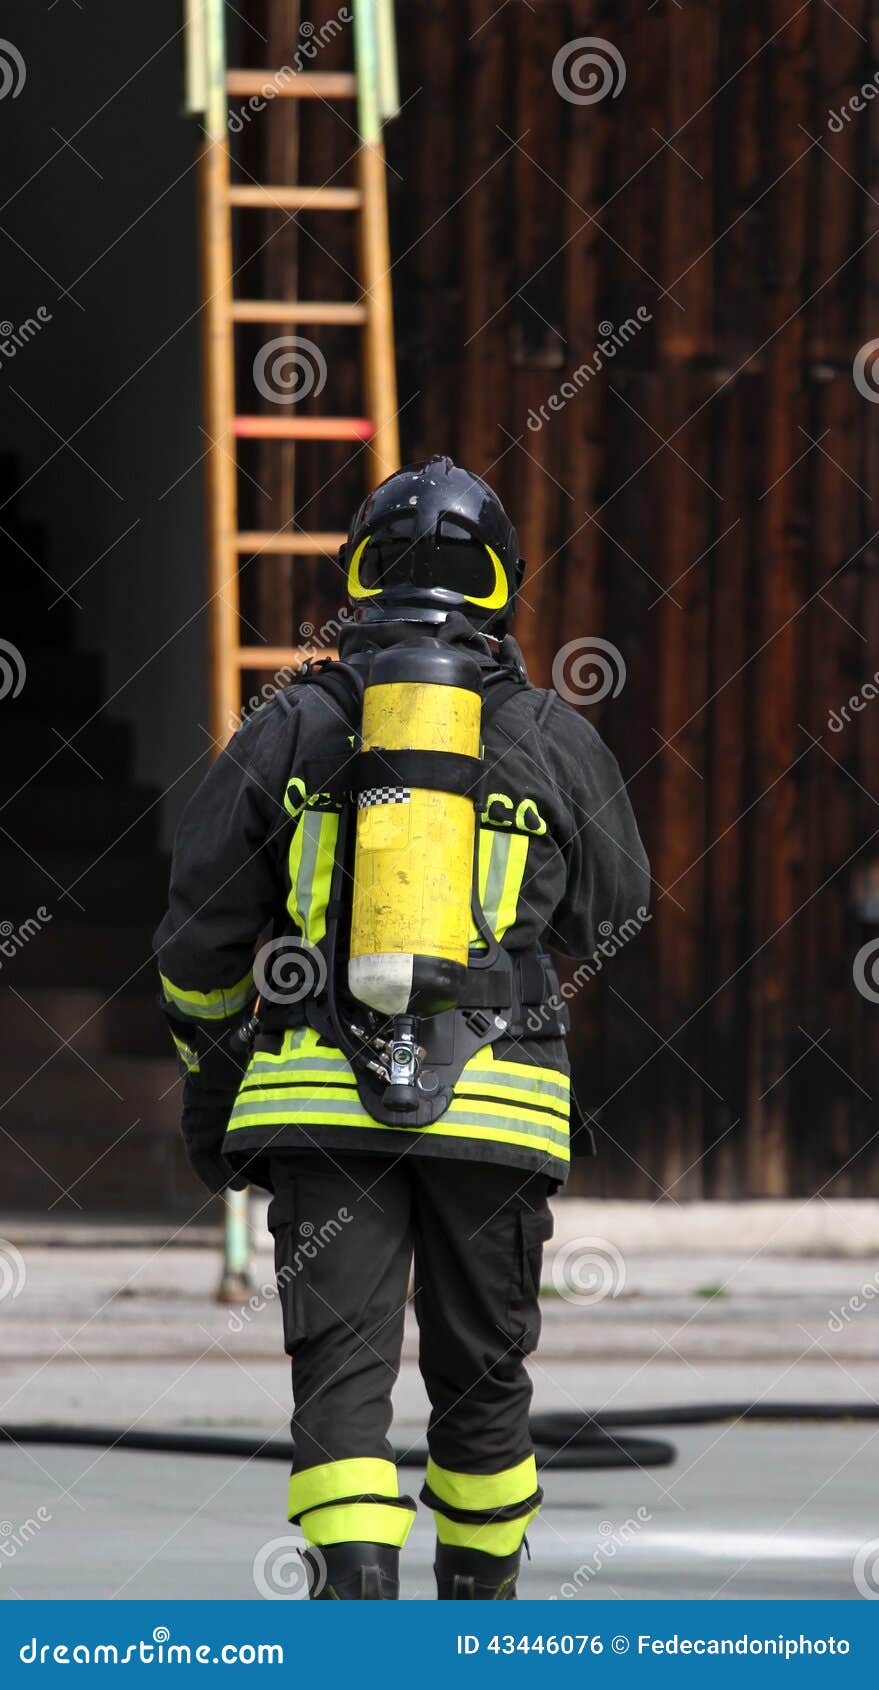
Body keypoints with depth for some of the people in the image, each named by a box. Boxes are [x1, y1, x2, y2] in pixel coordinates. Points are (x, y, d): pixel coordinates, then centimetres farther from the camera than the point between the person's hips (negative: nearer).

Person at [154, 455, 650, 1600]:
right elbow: (610, 909, 18)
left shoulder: (291, 729, 4)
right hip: (493, 1106, 1)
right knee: (481, 1369, 15)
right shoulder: (552, 738, 4)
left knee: (342, 1369, -4)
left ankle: (354, 1601, -21)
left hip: (318, 1094, -1)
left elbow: (201, 935, 7)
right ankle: (480, 1599, 29)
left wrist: (210, 1076, 21)